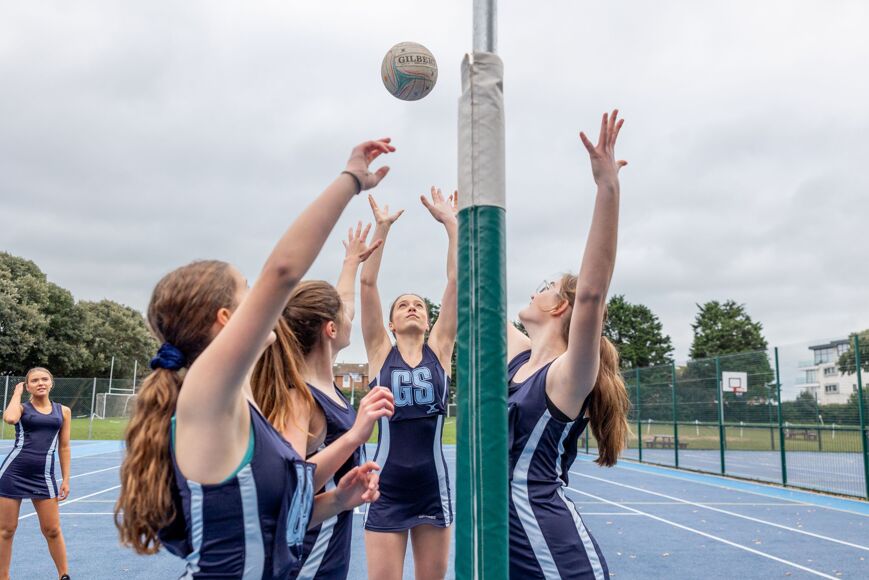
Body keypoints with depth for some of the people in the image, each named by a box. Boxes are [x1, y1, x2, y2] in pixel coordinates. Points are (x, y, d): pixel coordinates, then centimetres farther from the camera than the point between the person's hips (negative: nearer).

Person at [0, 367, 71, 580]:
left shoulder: (63, 411, 9)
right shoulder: (22, 407, 1)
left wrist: (66, 479, 8)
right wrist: (17, 393, -8)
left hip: (43, 475, 1)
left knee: (52, 530, 6)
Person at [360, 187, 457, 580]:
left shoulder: (440, 349, 3)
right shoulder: (380, 352, 1)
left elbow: (456, 281, -3)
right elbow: (367, 283, -7)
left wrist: (450, 222, -5)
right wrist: (382, 227, -10)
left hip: (433, 488, 2)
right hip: (387, 491, -1)